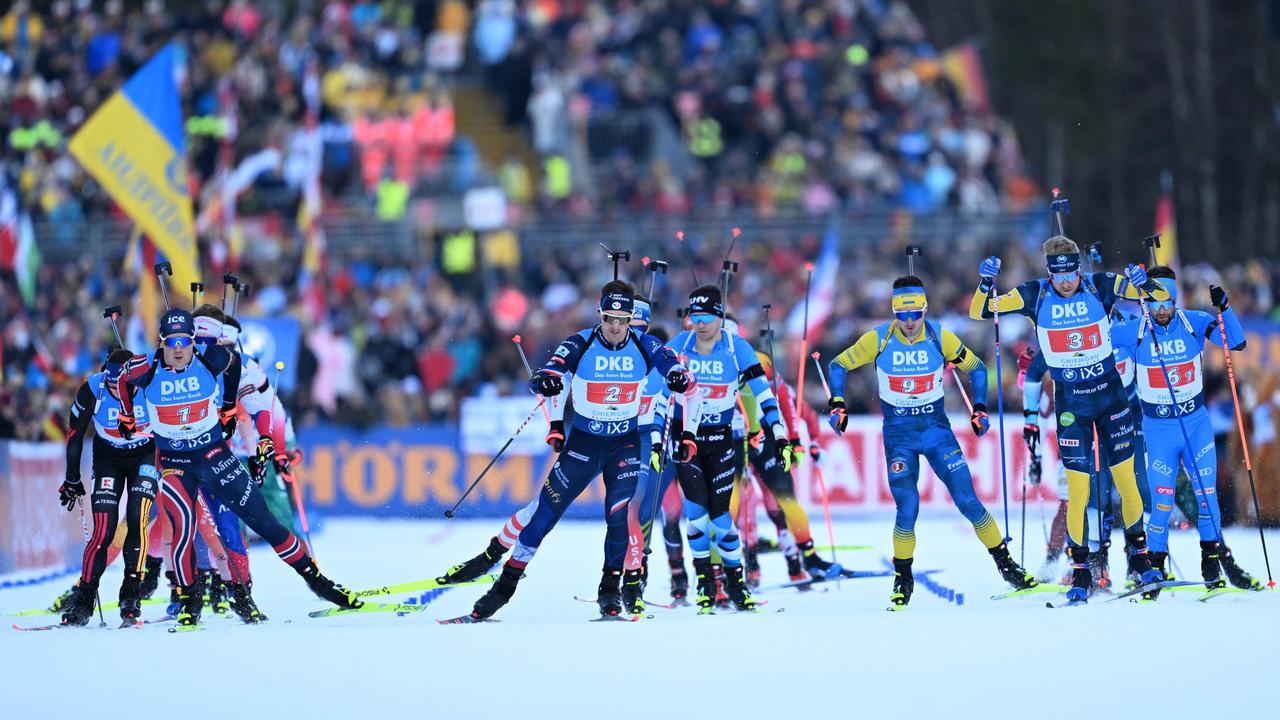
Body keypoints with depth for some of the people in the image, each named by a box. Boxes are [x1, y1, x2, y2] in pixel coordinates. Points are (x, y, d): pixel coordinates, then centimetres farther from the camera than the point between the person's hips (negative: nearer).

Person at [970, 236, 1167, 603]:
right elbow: (980, 312, -5)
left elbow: (1162, 296, -7)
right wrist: (985, 283, -24)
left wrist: (1144, 283, -28)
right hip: (1070, 400, -1)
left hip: (1110, 393, 1)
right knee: (1078, 490, -6)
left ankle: (1139, 555, 23)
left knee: (1127, 482, 6)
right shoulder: (1035, 295, -7)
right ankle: (1080, 571, 3)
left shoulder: (1100, 286, -8)